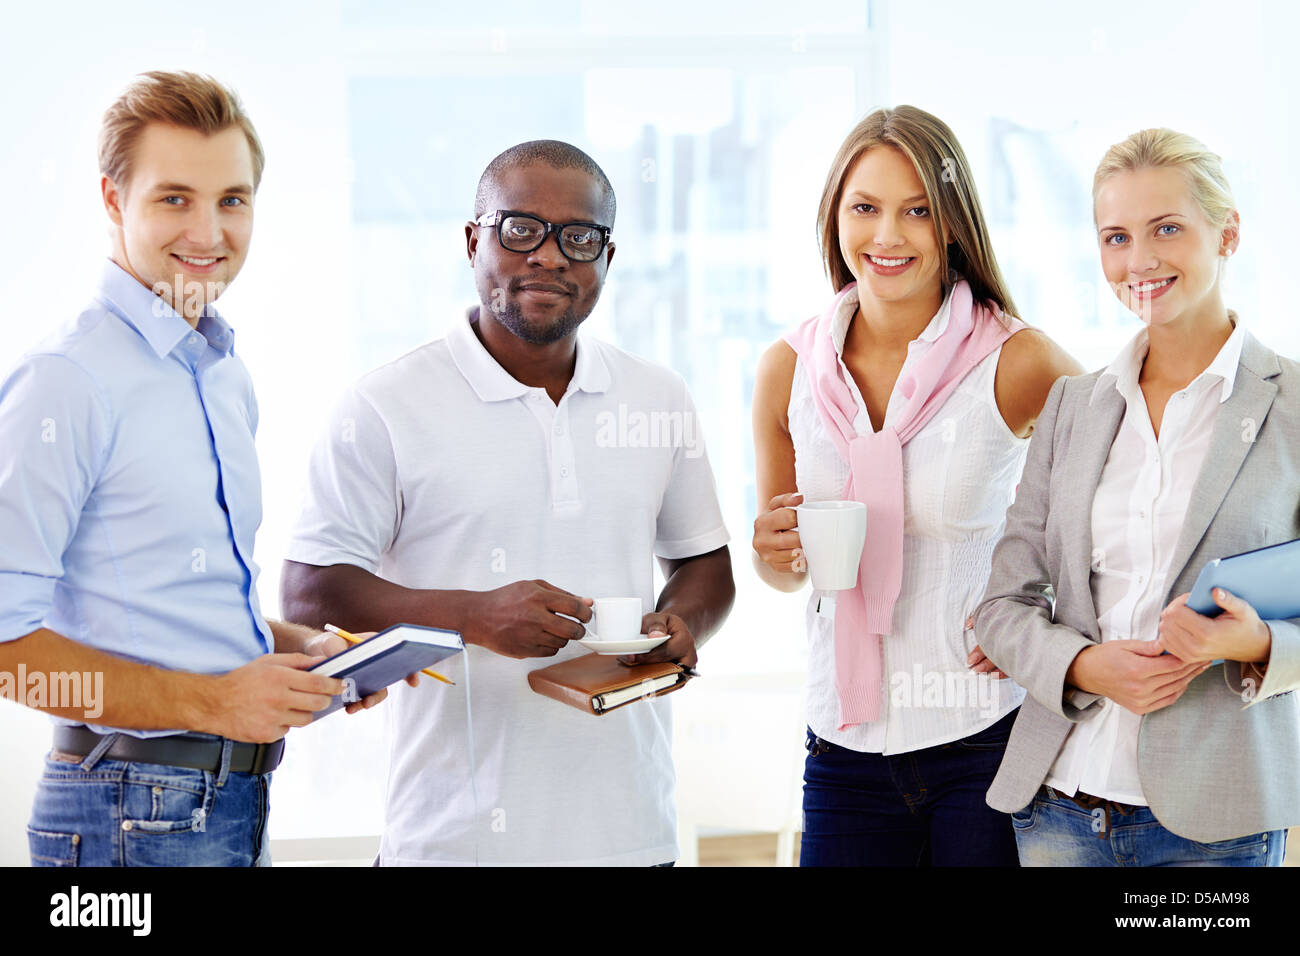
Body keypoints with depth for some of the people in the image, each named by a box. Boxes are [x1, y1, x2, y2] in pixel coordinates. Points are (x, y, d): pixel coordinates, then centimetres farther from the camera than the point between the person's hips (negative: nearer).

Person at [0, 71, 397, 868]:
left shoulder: (227, 378, 12)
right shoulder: (67, 382, -15)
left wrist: (299, 649, 5)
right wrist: (210, 700, -18)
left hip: (238, 802, 8)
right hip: (136, 819, -8)